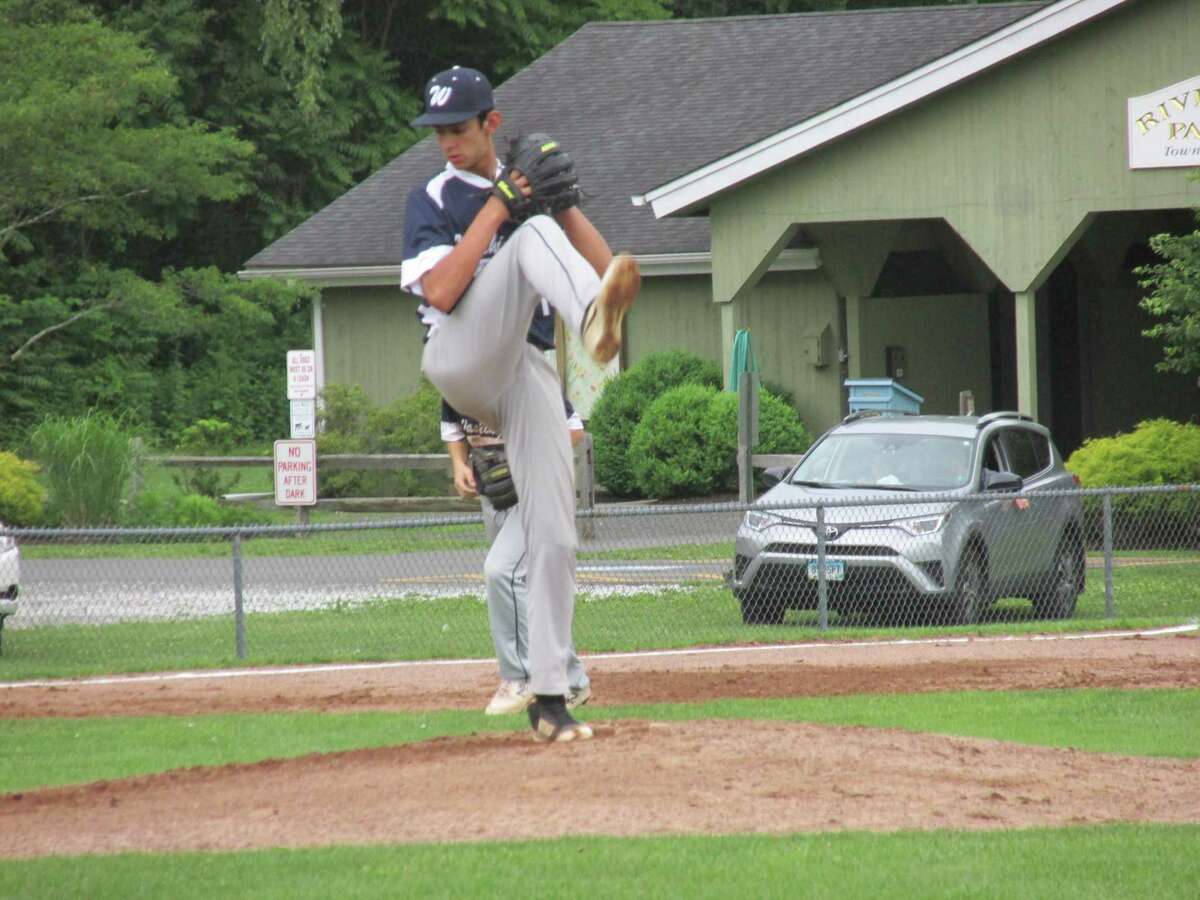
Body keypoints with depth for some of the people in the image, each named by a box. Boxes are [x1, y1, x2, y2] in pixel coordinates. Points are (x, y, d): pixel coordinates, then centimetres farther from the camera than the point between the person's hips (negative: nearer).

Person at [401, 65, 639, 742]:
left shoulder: (523, 186, 21)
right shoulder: (433, 199, 10)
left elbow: (603, 267, 9)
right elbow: (440, 292, -11)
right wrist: (497, 208, -9)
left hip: (526, 374, 4)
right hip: (459, 362, -4)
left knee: (554, 537, -6)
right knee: (532, 237, -27)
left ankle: (550, 698, -1)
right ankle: (595, 323, -61)